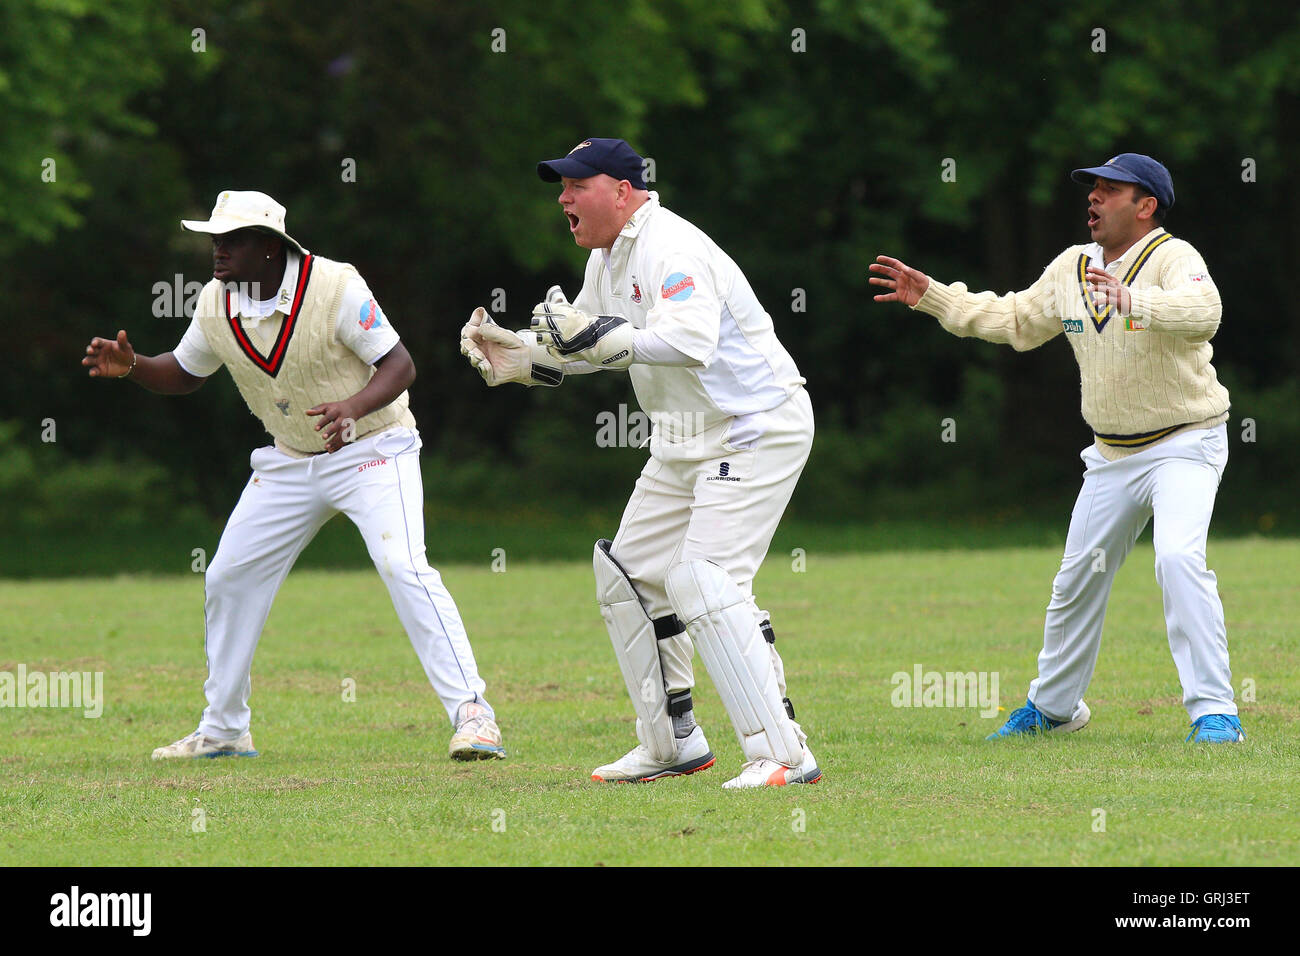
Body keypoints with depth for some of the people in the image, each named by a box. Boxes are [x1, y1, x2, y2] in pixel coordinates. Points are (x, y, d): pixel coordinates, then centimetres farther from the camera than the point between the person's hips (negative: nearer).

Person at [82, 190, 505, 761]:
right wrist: (130, 367, -11)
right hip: (291, 462, 6)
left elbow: (399, 365, -21)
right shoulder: (216, 303, -6)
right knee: (228, 578, 6)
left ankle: (471, 713, -24)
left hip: (372, 448, -6)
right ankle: (223, 730, 21)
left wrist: (353, 407, -39)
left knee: (403, 567, -25)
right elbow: (184, 374, 10)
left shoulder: (335, 286, -23)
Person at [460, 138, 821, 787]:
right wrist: (519, 355, 3)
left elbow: (689, 341, -38)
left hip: (755, 430, -11)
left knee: (704, 583, -21)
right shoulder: (607, 257, 10)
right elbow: (592, 346, 20)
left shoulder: (669, 248, -22)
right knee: (628, 575, 13)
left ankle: (782, 753, -22)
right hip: (685, 441, 11)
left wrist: (592, 334, -40)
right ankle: (673, 745, 21)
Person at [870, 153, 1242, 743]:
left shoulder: (1172, 258, -17)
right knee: (1077, 578, 14)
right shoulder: (1072, 268, 5)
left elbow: (1203, 311, -38)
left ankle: (1214, 712, -24)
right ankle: (1053, 707, 34)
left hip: (1185, 444, -7)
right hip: (1111, 453, 7)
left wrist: (1134, 302, -54)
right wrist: (931, 296, 9)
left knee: (1178, 558, -28)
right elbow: (1014, 320, 17)